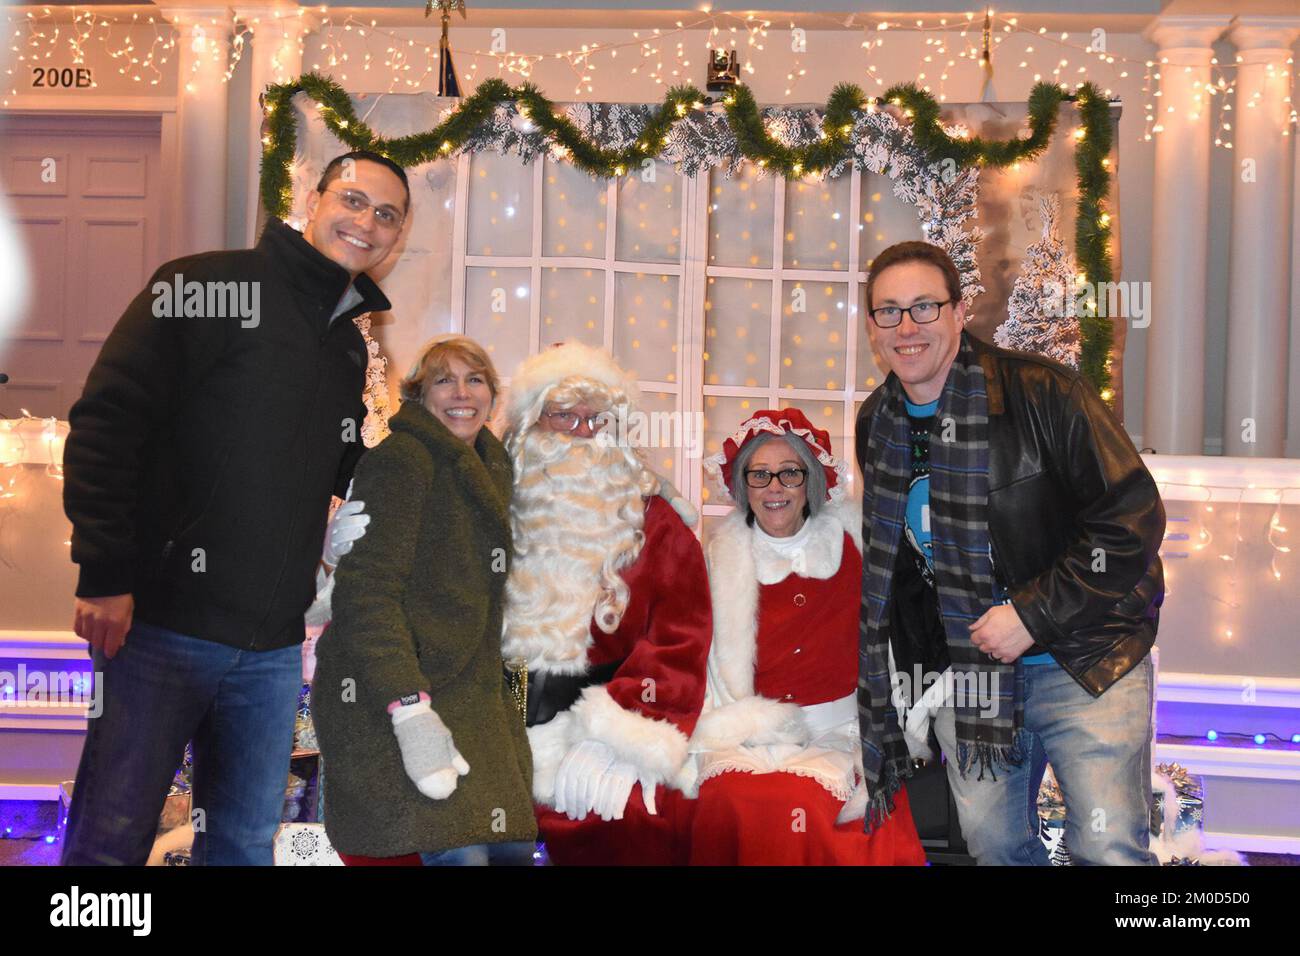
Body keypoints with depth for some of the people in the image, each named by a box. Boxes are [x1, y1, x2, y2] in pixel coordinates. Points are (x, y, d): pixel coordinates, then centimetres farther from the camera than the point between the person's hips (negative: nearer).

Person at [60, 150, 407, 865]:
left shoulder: (351, 345, 16)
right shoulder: (206, 287, -5)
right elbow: (107, 422, -11)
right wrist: (105, 575, -16)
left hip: (273, 646, 6)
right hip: (164, 623, -6)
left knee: (246, 841, 12)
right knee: (112, 839, 1)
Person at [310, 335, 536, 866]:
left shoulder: (489, 465, 16)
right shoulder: (401, 458, -11)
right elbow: (366, 589, -20)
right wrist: (410, 712, -28)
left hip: (467, 692, 8)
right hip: (387, 696, -8)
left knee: (514, 846, 2)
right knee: (460, 852, -17)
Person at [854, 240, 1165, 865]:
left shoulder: (1043, 393, -15)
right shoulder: (874, 427, 3)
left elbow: (1133, 520, -16)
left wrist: (1033, 614, -19)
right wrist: (916, 672, 15)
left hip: (1085, 664, -4)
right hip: (966, 668, 5)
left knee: (1108, 849, -8)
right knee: (990, 842, 10)